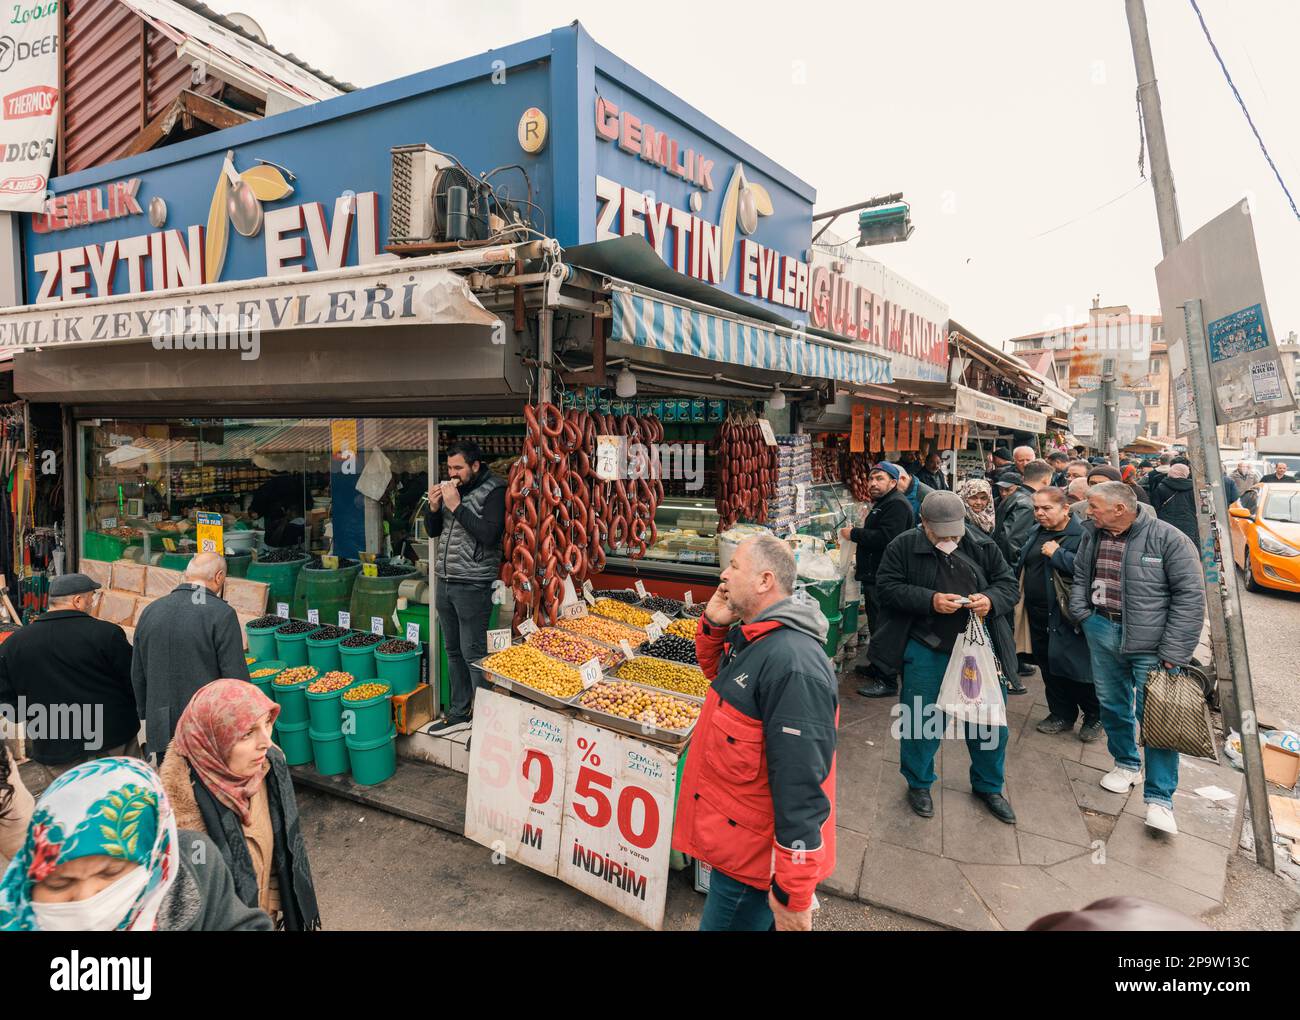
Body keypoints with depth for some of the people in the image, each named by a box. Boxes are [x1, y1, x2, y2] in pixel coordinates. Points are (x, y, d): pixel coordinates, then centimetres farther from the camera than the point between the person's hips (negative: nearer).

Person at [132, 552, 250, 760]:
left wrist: (148, 716, 25)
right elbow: (236, 679, -13)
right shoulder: (222, 614, -14)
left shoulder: (150, 611, 5)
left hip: (161, 733, 5)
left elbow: (137, 676, 13)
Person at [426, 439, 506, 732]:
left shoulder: (493, 490, -10)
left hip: (472, 584, -7)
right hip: (444, 580, 8)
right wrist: (434, 507, -3)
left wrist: (456, 506, -20)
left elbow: (489, 534, -22)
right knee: (453, 650, 16)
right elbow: (433, 531, 17)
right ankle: (459, 711, 29)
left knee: (473, 653, -4)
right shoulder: (451, 487, 12)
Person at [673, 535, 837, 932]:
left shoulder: (792, 665, -31)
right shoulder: (749, 634, 0)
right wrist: (713, 624, -1)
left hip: (753, 854, -9)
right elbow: (715, 670, 21)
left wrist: (793, 894, -24)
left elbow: (800, 786, -30)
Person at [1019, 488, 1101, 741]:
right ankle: (1062, 714, 30)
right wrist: (1022, 601, 15)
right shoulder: (1036, 533, 11)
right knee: (1048, 665, 15)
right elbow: (1023, 565, 22)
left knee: (1076, 665, 1)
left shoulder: (1080, 536, -15)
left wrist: (1057, 553, -22)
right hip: (1037, 613, 8)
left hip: (1065, 614, -8)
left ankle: (1094, 717, 23)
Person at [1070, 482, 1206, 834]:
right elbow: (1080, 577, 18)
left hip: (1151, 643, -5)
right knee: (1113, 705, 17)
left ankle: (1159, 798, 9)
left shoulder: (1167, 538, -13)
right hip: (1103, 633, 5)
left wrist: (1174, 653, -14)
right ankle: (1126, 763, 39)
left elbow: (1190, 595, -12)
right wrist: (1082, 613, 1)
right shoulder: (1091, 534, 4)